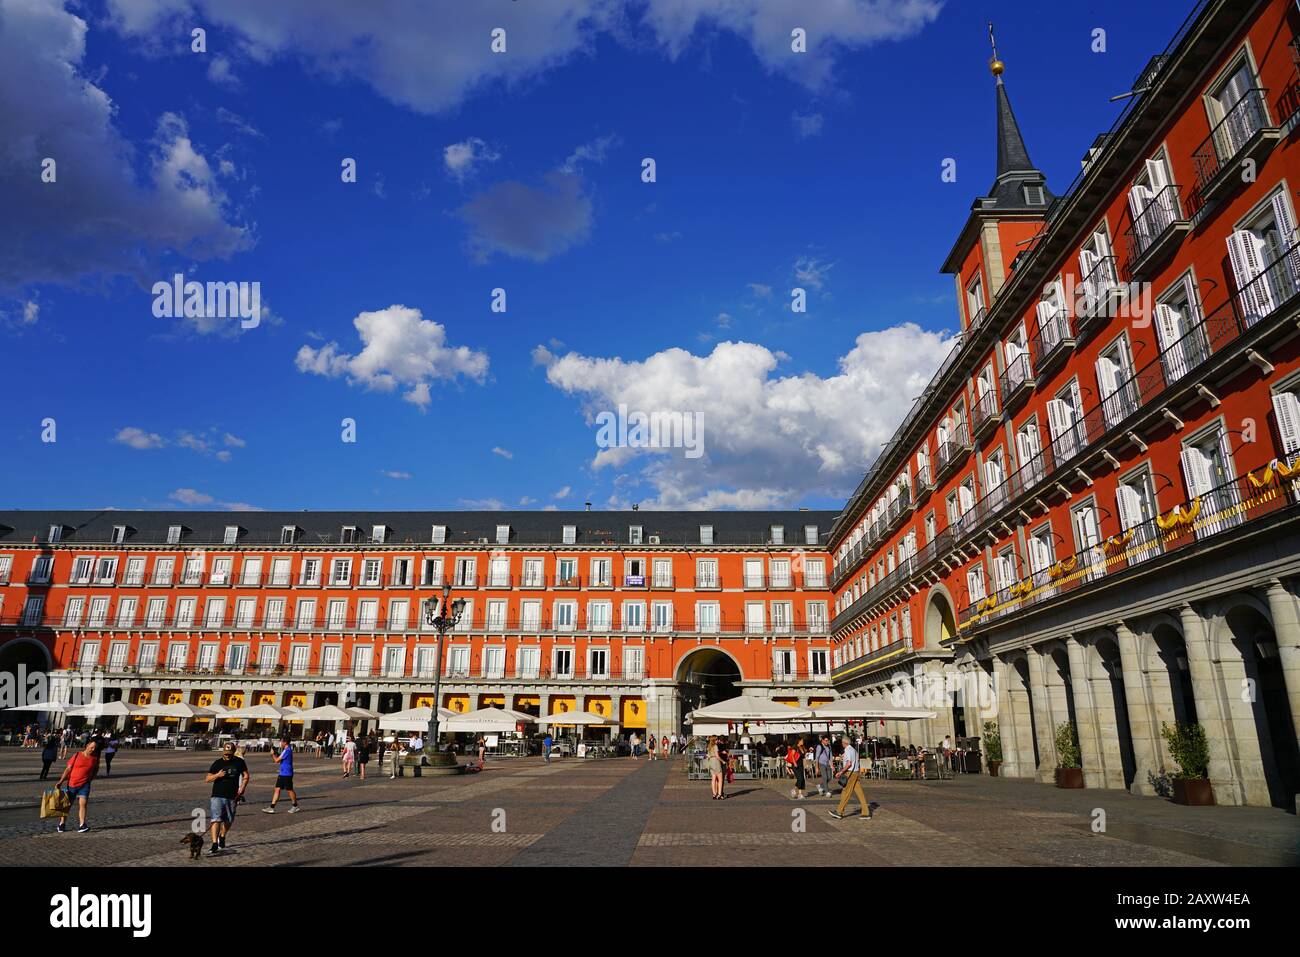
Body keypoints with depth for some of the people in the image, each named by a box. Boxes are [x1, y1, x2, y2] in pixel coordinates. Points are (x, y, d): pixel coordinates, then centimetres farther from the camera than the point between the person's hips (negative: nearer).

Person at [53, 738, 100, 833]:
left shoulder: (95, 758, 4)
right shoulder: (77, 755, -3)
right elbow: (68, 769, -3)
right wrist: (60, 782, -7)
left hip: (84, 785, 0)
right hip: (71, 783, 0)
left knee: (83, 803, -13)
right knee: (67, 804, 11)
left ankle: (82, 825, -14)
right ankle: (62, 824, 29)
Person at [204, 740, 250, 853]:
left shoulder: (239, 762, 2)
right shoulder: (217, 763, 0)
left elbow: (246, 775, 9)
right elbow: (207, 779, 1)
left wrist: (242, 787, -5)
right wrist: (218, 775, -17)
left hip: (232, 797, 2)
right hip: (217, 796, -2)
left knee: (228, 821, 13)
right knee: (216, 820, -14)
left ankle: (222, 838, 38)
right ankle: (214, 845, -15)